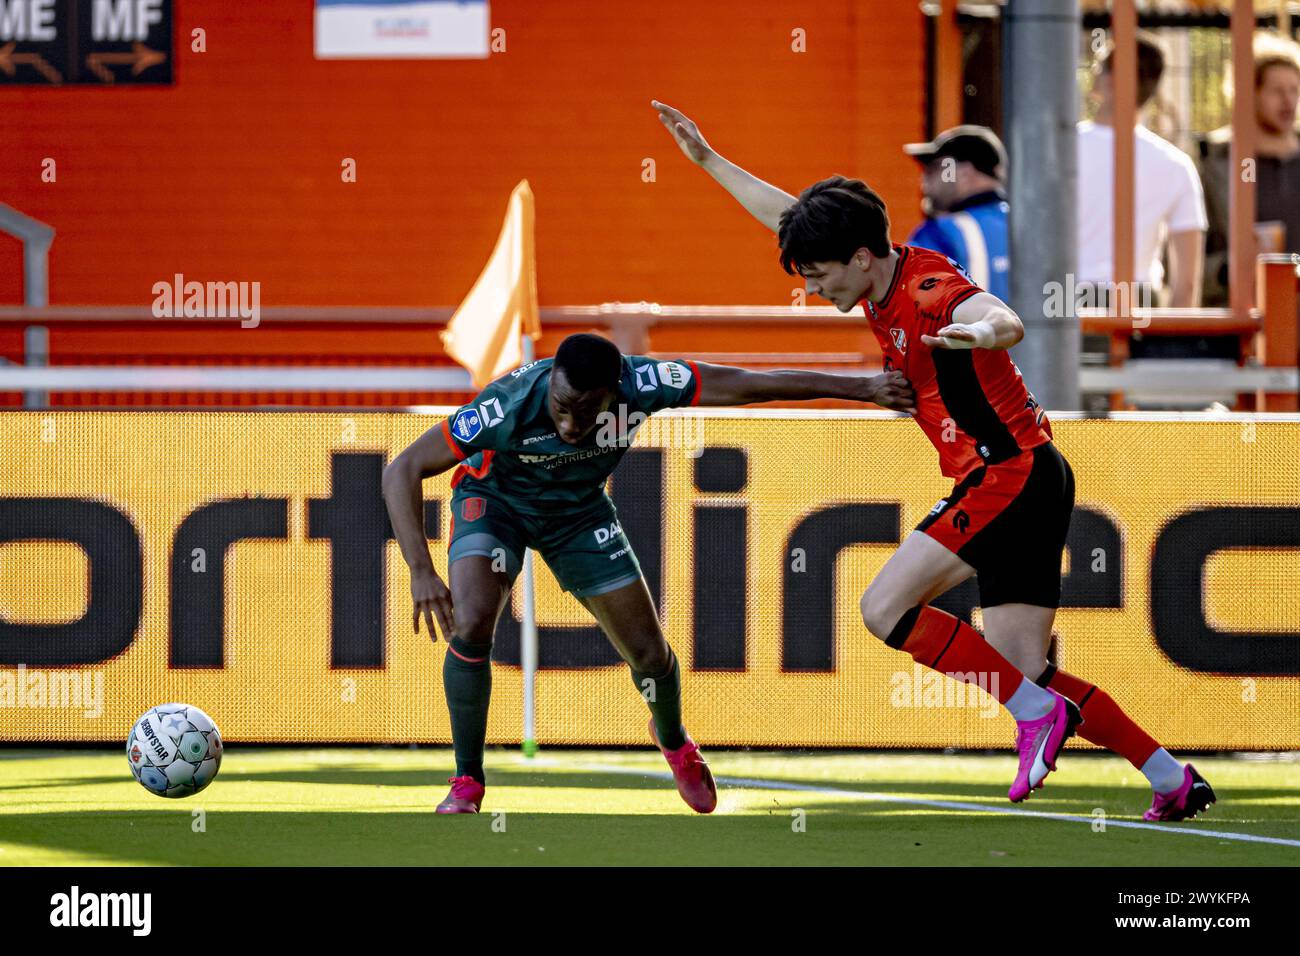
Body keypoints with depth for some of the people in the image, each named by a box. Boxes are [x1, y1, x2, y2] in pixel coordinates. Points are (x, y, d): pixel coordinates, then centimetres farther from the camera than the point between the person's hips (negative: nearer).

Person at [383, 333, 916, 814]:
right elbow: (403, 470, -34)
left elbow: (753, 385, -24)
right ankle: (467, 786, -10)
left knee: (648, 653, 4)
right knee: (470, 623, -28)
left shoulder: (639, 385, -34)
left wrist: (862, 389, -20)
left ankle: (673, 739, 40)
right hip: (494, 500, -3)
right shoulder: (509, 407, -40)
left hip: (579, 509, 3)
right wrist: (421, 572, -45)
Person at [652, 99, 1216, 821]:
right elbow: (786, 215, 24)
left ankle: (1039, 714, -10)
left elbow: (1008, 323, -39)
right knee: (1022, 668, 5)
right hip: (1021, 484, 10)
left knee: (884, 607, -13)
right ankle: (1176, 780, 7)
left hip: (1011, 473, -10)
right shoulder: (884, 280, 10)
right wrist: (708, 158, 28)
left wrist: (982, 332, -61)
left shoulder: (931, 294, -17)